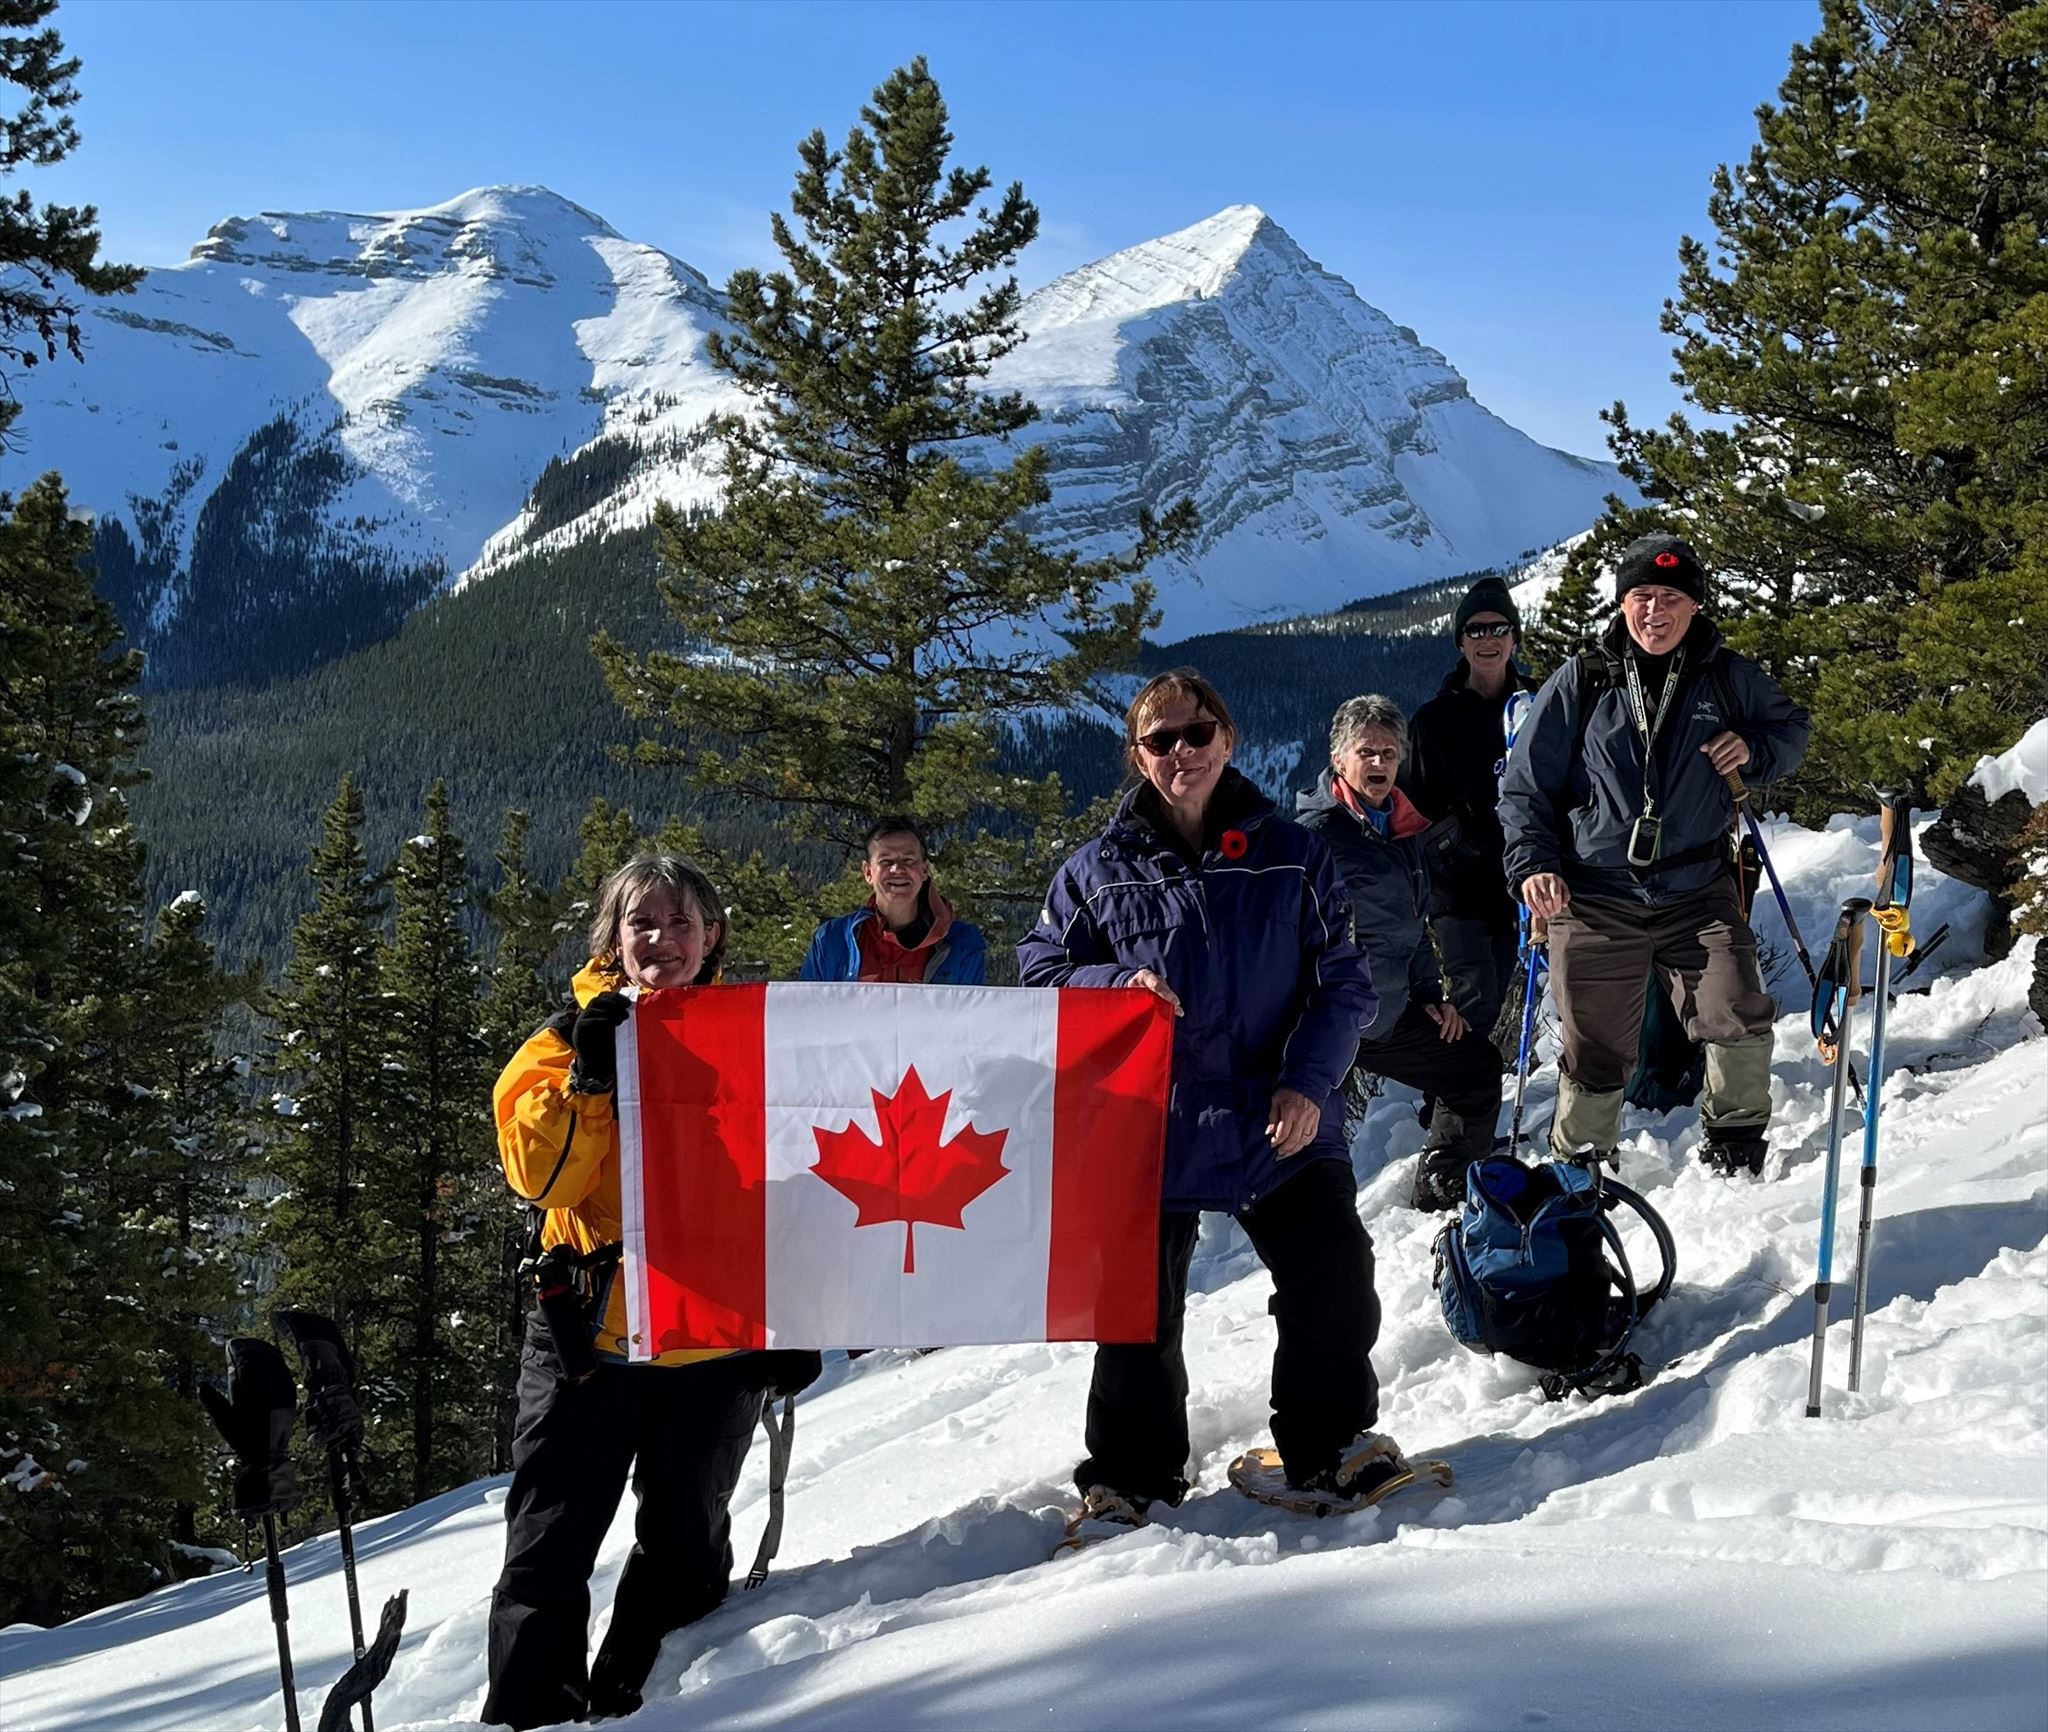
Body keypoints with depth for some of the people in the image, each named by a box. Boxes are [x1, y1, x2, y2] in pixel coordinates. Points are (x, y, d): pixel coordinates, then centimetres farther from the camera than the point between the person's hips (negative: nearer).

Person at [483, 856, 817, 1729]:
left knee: (685, 1546, 10)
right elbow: (540, 1172, -9)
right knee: (550, 1543, -1)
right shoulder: (573, 1038, 4)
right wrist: (589, 1077, -19)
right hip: (591, 1329, -1)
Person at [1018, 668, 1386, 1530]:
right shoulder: (1100, 869, 2)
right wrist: (1116, 985, -15)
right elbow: (1037, 971, 5)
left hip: (1281, 1120, 1)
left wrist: (1308, 1081, -11)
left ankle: (1328, 1442, 22)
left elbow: (1343, 981, 3)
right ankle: (1129, 1473, 21)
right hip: (1150, 1130, 0)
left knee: (1335, 1280, -1)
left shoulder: (1289, 855, 3)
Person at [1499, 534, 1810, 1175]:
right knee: (1595, 1051, 3)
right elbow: (1526, 782, 6)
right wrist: (1534, 864, -7)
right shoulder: (1580, 681, 2)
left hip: (1698, 890, 1)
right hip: (1595, 899, -1)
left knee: (1738, 1019, -15)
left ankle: (1736, 1138, 11)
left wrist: (1753, 748, -1)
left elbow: (1791, 727, 22)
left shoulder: (1726, 676, 6)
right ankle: (1579, 1167, 26)